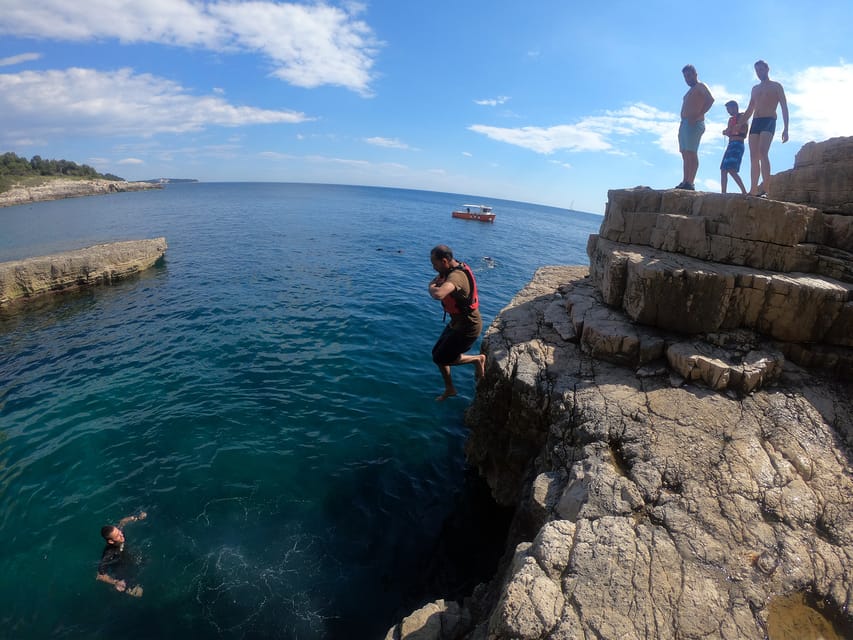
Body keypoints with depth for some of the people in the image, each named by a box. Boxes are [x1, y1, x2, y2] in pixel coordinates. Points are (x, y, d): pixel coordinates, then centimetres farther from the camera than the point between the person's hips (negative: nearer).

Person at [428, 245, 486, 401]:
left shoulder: (456, 276, -31)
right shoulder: (455, 268, 0)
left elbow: (438, 294, -50)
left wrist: (431, 286, -29)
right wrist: (438, 281, 1)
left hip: (467, 328, -10)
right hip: (458, 322, 10)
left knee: (440, 358, 0)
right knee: (437, 353, 16)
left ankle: (477, 359, 13)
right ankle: (449, 389, 34)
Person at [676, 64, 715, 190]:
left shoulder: (701, 86, 1)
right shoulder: (690, 91, 28)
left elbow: (711, 99, -16)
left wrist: (698, 115, -22)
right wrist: (683, 122, 13)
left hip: (694, 123, -9)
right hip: (684, 123, 9)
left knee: (691, 152, -16)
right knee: (685, 154, 4)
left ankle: (690, 183, -24)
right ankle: (685, 182, 3)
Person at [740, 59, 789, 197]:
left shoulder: (776, 86, 9)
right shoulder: (755, 89, 24)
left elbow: (784, 108, 2)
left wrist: (785, 129, -9)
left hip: (769, 121, -5)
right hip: (755, 122, 5)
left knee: (762, 152, -24)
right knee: (753, 156, -4)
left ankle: (765, 187, -31)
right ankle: (753, 190, -7)